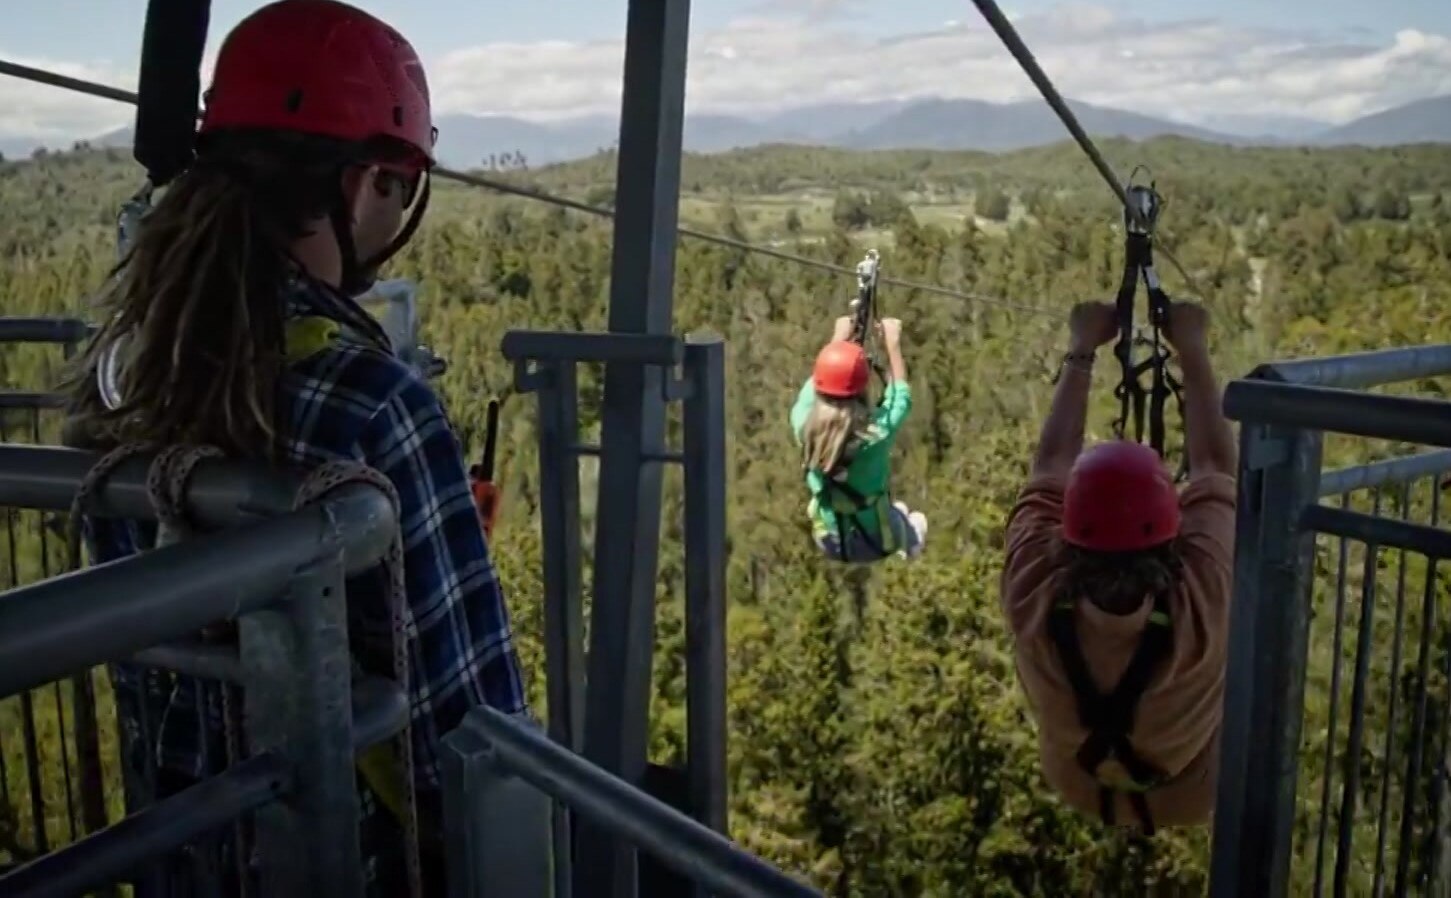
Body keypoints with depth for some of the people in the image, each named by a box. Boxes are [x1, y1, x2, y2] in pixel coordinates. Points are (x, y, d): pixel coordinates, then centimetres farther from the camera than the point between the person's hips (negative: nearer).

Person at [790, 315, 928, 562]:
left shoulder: (804, 426, -25)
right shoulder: (876, 434, -33)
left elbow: (812, 386, -2)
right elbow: (901, 393, -11)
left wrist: (838, 338, 9)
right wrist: (893, 342, 2)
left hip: (829, 540, 3)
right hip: (875, 542, -3)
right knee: (916, 520, 34)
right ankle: (907, 547, 61)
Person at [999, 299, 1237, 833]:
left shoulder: (1035, 602, -36)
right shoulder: (1200, 606, -39)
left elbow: (1051, 465, -19)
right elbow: (1215, 467, -23)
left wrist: (1081, 351, -11)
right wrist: (1192, 349, -15)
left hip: (1078, 788, 1)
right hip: (1191, 796, -1)